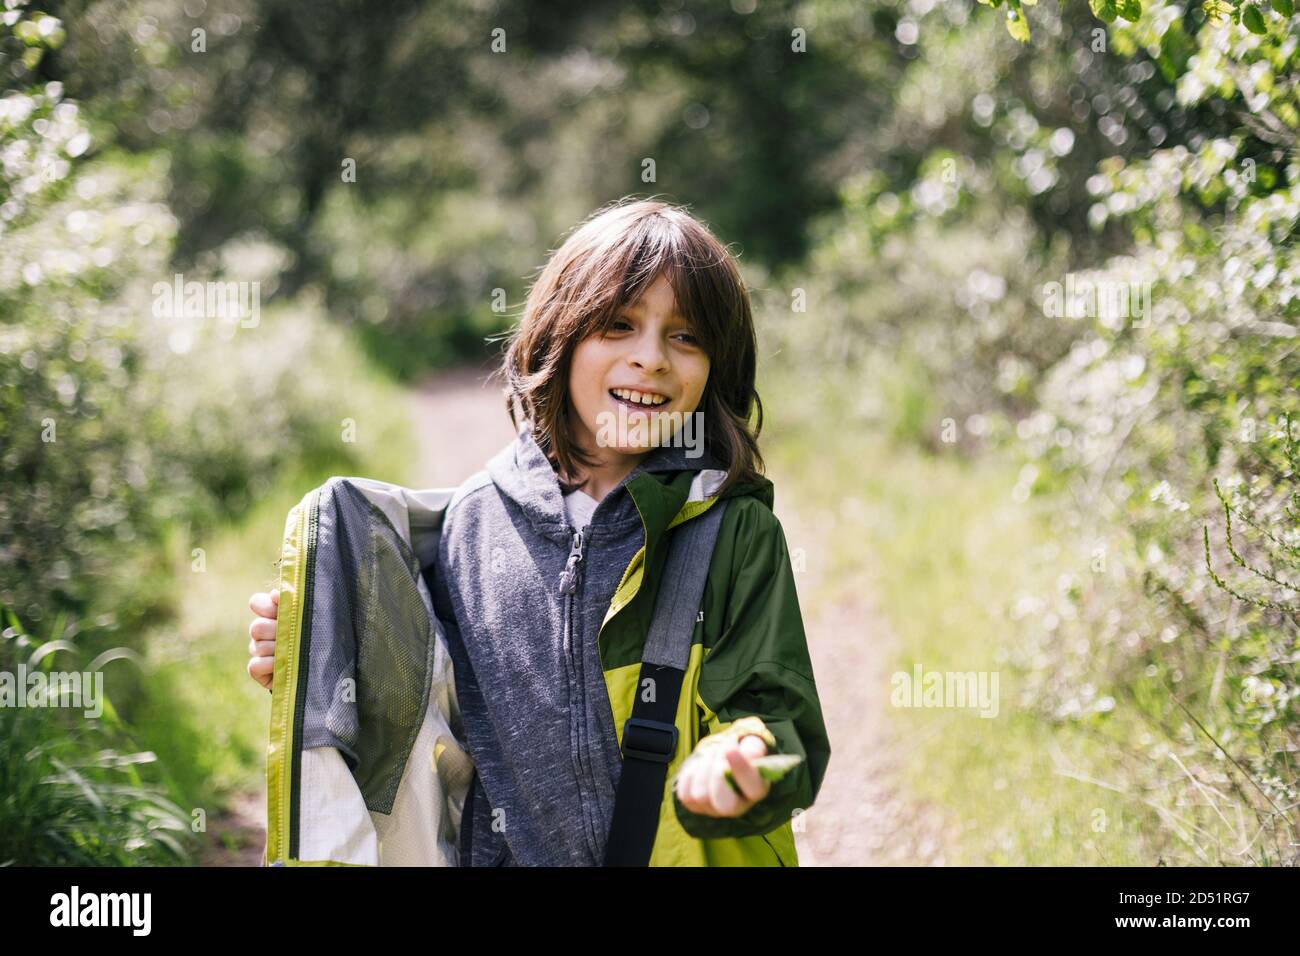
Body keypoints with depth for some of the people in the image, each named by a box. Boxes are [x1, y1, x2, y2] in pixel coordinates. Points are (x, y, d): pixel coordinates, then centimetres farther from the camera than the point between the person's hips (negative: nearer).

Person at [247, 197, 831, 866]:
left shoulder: (737, 530, -2)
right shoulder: (475, 518, 4)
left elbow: (776, 713, -5)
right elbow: (443, 717, 13)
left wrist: (739, 764, -25)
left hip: (687, 855, -1)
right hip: (506, 854, 1)